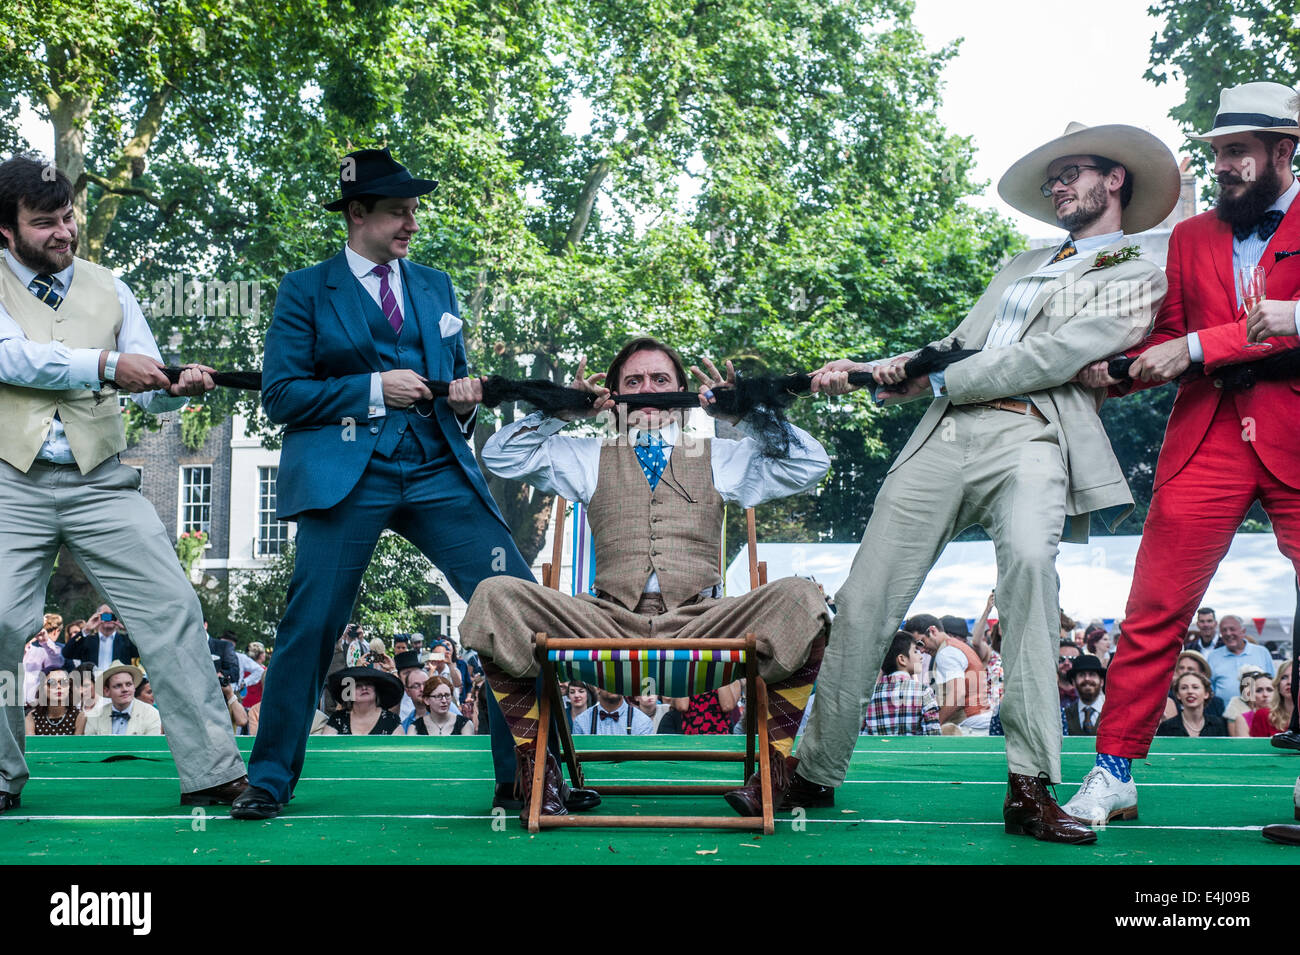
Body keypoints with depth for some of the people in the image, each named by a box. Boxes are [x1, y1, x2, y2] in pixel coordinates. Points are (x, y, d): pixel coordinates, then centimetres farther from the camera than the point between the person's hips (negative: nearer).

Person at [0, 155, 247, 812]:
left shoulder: (107, 290, 13)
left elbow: (146, 390, 8)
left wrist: (177, 387, -15)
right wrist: (107, 364, -22)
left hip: (100, 482, 2)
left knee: (173, 610, -7)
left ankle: (211, 772, -2)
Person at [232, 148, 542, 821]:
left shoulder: (435, 287, 20)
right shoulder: (306, 290, 6)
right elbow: (280, 394, -1)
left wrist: (464, 395, 4)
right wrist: (376, 389, -10)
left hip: (438, 470, 4)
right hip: (346, 476, -4)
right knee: (309, 625, -6)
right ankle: (268, 782, 11)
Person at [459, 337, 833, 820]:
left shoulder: (722, 458, 26)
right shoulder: (589, 458, 27)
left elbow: (813, 463, 19)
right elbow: (500, 456, 24)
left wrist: (744, 414, 12)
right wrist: (561, 411, 14)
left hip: (700, 624, 0)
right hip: (609, 623, 1)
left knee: (800, 599, -31)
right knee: (495, 596, -25)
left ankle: (770, 764, -20)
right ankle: (534, 764, -16)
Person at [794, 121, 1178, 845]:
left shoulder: (1139, 276, 11)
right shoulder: (1020, 267, 32)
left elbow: (1055, 355, -3)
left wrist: (937, 382, -3)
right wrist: (870, 369, 11)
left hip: (1030, 438, -5)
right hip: (943, 437, 6)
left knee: (1029, 558, -35)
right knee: (863, 601, -3)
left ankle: (1030, 789, -32)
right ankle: (816, 772, 10)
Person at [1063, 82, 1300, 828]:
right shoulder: (1191, 237, 19)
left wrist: (1196, 346, -14)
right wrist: (1112, 368, -2)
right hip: (1207, 439, 3)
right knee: (1155, 608, -3)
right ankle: (1116, 770, 5)